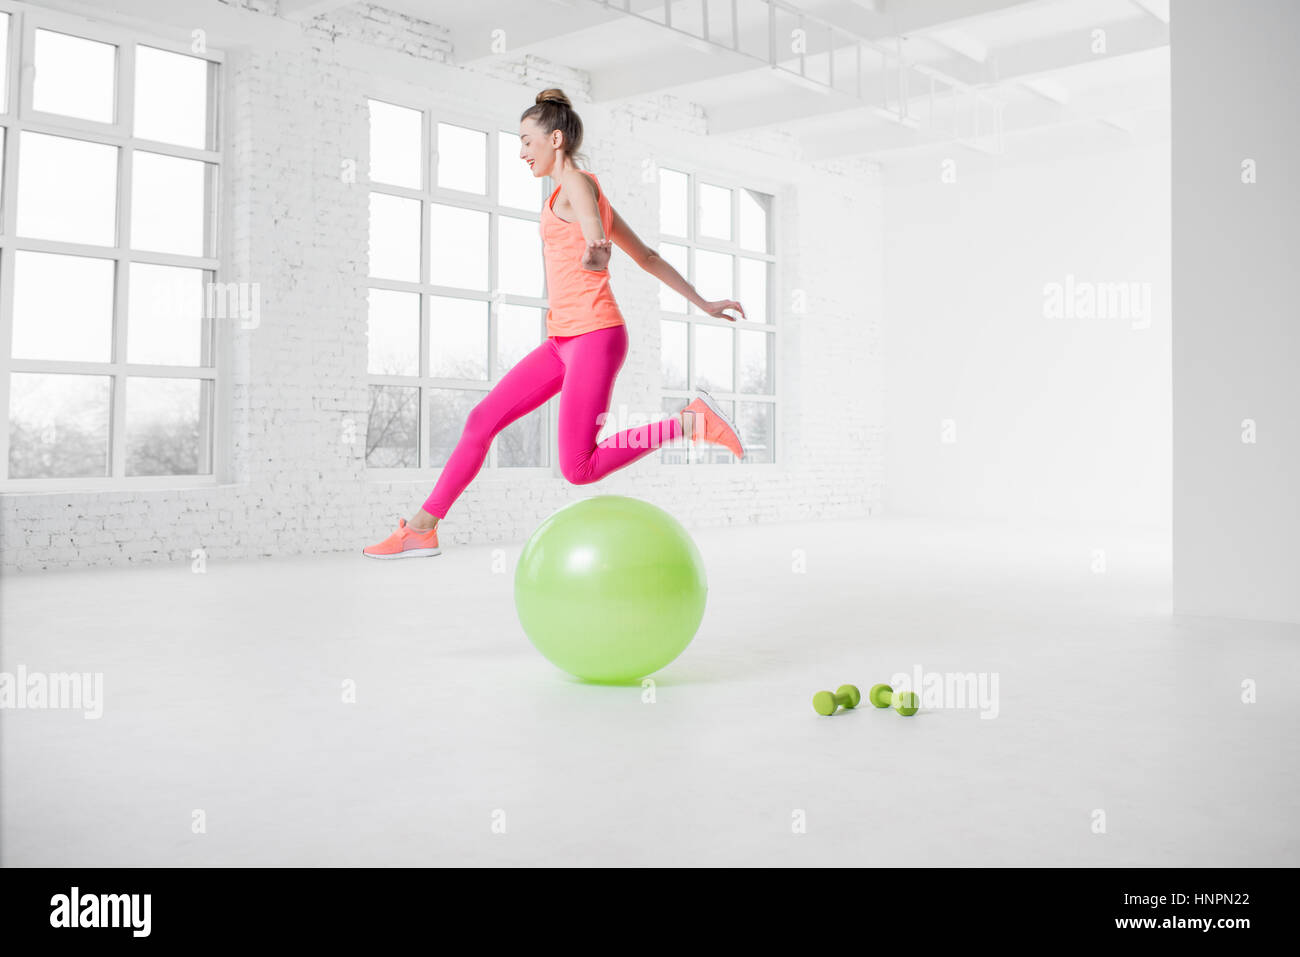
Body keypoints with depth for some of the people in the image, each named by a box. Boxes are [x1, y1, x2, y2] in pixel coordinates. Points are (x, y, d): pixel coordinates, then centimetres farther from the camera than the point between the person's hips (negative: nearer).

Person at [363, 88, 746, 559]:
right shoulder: (586, 194, 21)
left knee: (579, 469, -11)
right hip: (564, 342, 10)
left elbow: (595, 233, -29)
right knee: (482, 420, 5)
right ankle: (421, 528, 10)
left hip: (595, 337, -10)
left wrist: (595, 254, -53)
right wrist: (701, 302, 26)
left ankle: (691, 421, -4)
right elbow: (647, 257, 23)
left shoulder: (578, 182, -6)